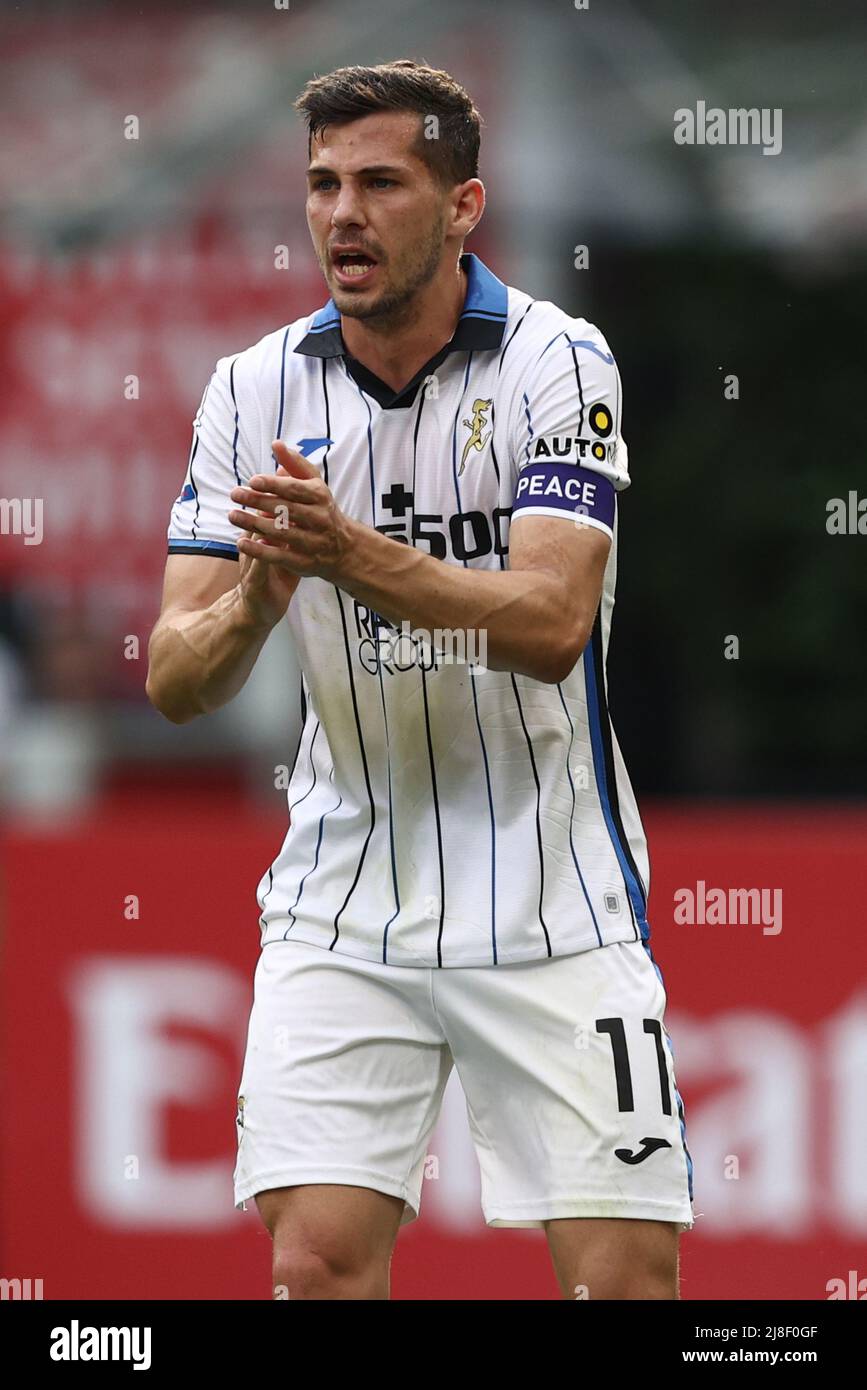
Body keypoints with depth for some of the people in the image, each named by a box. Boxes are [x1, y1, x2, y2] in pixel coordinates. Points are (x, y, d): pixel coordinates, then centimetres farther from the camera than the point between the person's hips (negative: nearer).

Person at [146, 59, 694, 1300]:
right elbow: (176, 682, -2)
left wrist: (352, 556, -35)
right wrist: (256, 600, -24)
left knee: (628, 1269, -7)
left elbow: (551, 624, -22)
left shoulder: (557, 362, -9)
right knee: (317, 1261, -9)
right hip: (342, 905, 2)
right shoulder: (257, 390, 1)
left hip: (551, 909, -2)